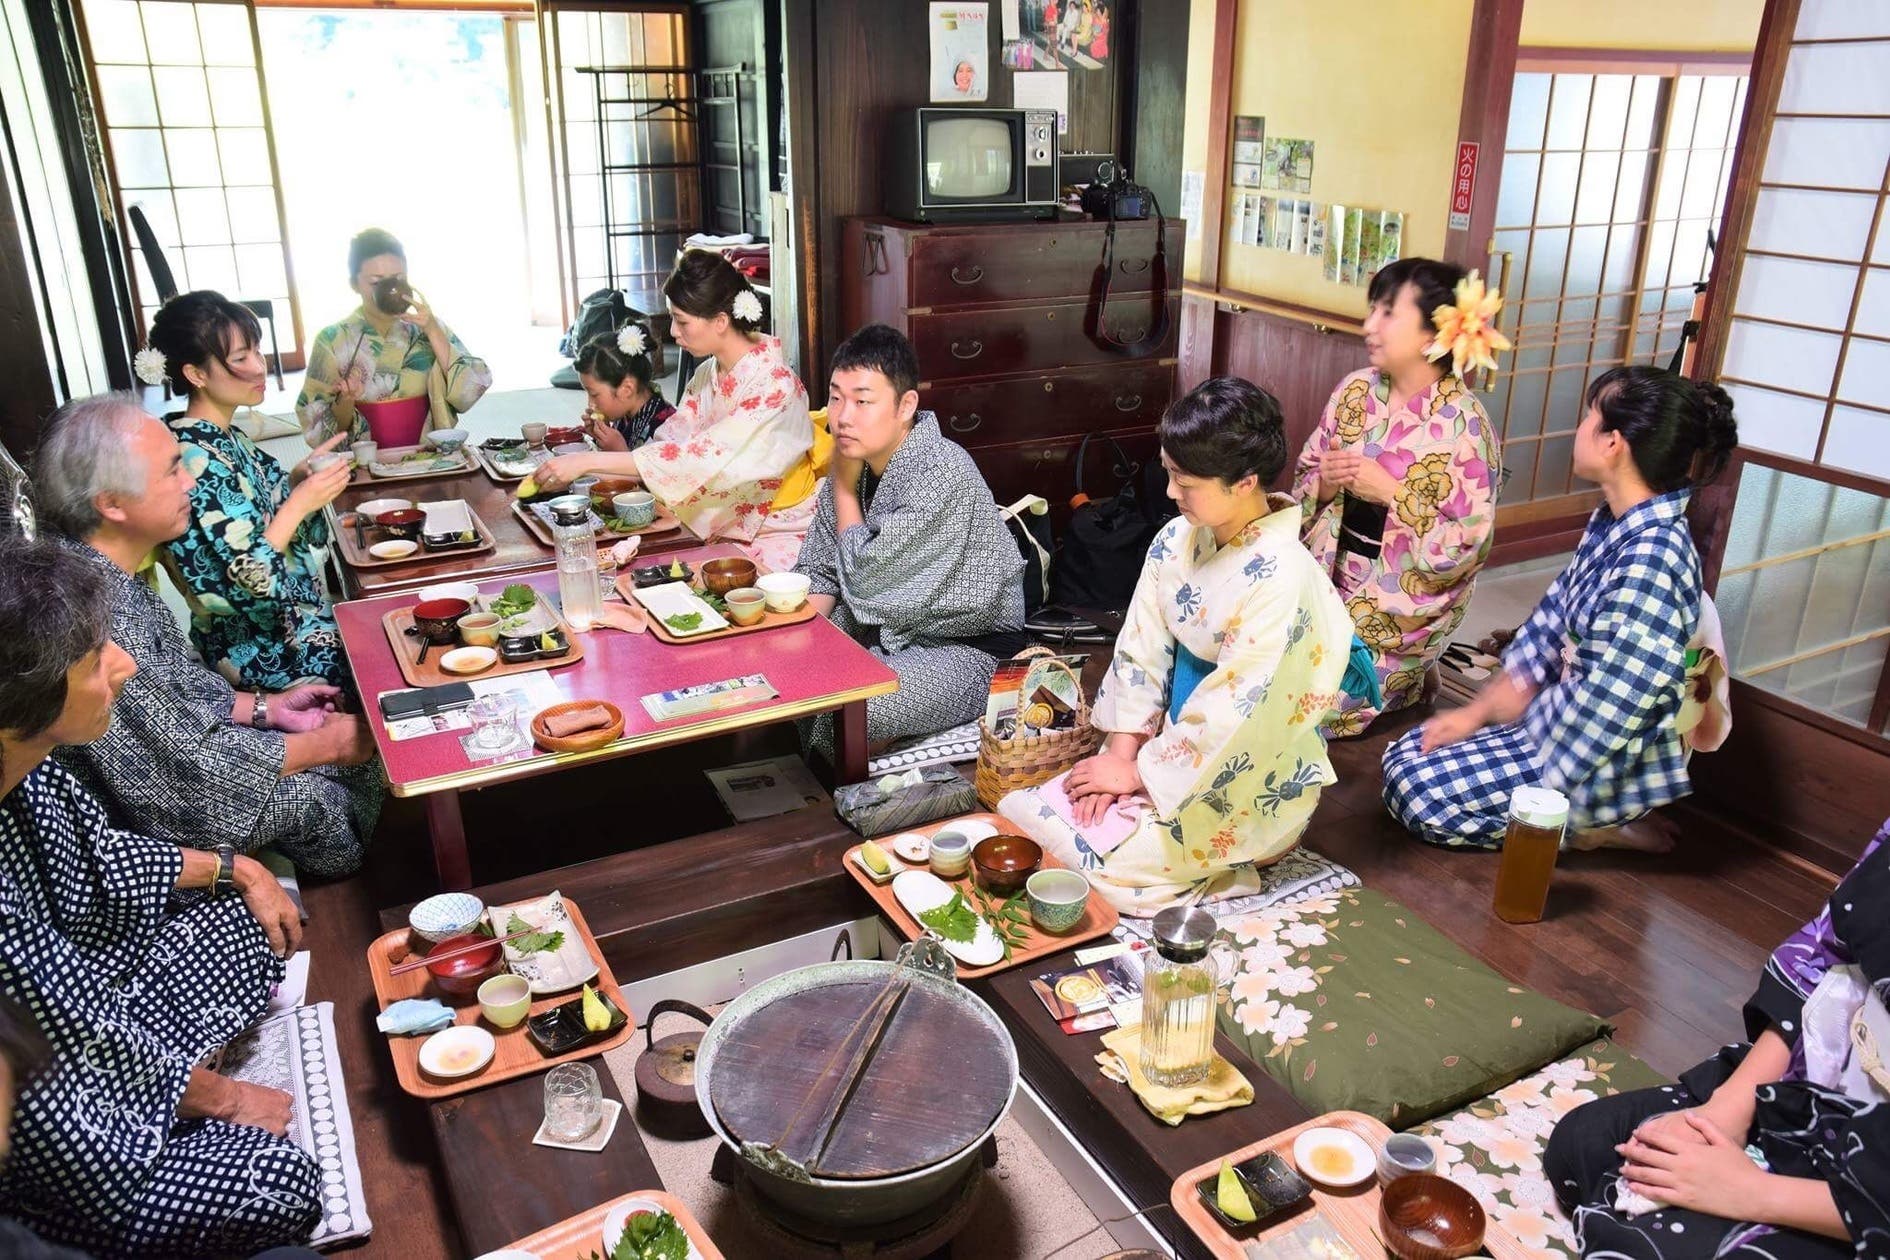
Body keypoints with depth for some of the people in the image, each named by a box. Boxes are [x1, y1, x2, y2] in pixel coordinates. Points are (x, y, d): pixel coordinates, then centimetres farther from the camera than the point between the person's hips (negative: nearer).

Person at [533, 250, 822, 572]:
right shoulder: (708, 375, 6)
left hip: (778, 541, -7)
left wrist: (588, 462, -28)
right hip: (724, 530, 7)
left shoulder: (773, 383, -22)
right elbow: (669, 442, 3)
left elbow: (701, 458, -28)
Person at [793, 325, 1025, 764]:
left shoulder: (943, 474, -24)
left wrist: (843, 486, -9)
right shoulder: (858, 461, 1)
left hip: (964, 648, -8)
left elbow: (866, 581, -20)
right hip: (886, 627, 8)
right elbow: (819, 572, 7)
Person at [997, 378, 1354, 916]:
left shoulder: (1279, 580, -26)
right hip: (1173, 743, 7)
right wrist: (1120, 751, -10)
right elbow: (1141, 651, 0)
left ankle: (1216, 867, 6)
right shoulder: (1176, 540, -3)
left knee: (1110, 862, -18)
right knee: (1022, 810, -2)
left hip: (1248, 781, -7)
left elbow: (1232, 713, -24)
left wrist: (1136, 773, -16)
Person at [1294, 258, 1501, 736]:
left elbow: (1467, 544, -16)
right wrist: (1324, 482, -14)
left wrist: (1391, 493, -22)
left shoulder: (1463, 424, -16)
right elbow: (1304, 480, 9)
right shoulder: (1355, 391, 0)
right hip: (1328, 579, 6)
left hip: (1403, 606, -6)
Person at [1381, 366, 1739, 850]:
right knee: (1407, 753, 9)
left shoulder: (1650, 562, -29)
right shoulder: (1613, 523, 0)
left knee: (1414, 789, -14)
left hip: (1605, 763, -9)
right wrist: (1476, 712, 2)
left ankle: (1594, 826, -1)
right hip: (1562, 716, 9)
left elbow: (1607, 705, -28)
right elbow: (1549, 626, 6)